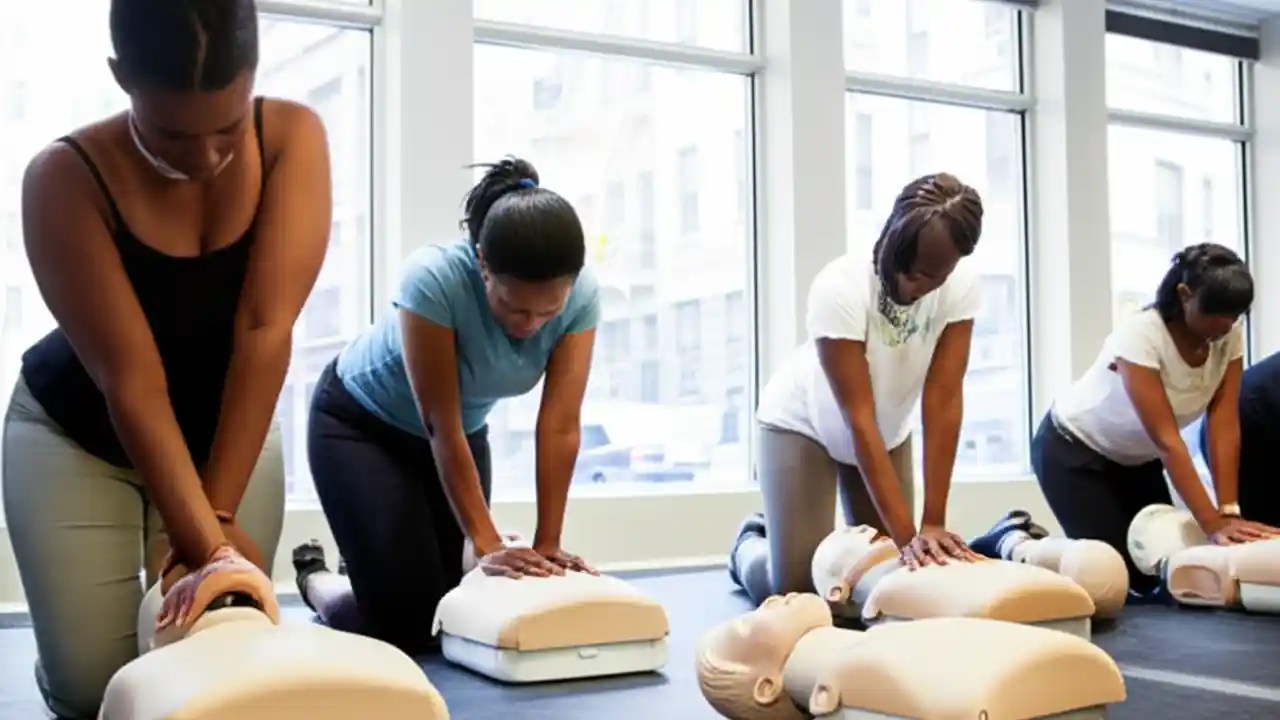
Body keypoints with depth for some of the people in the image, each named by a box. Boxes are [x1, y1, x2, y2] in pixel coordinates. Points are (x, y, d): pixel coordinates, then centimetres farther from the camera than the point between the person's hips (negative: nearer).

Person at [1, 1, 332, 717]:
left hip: (229, 428, 2)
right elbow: (131, 381, -31)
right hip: (75, 431, -1)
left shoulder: (293, 137, -21)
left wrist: (219, 512, -30)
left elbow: (265, 332, -27)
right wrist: (207, 541, -37)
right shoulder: (66, 177, -26)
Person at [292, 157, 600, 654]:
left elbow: (559, 427, -22)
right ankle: (314, 578, 19)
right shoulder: (434, 278, -36)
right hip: (359, 422, -4)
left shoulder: (581, 296, -24)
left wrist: (547, 546, -23)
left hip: (467, 430, 5)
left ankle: (340, 578, 33)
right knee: (405, 621, -12)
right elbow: (440, 427, -31)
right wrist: (488, 545, -31)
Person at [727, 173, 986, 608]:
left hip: (889, 431, 4)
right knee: (793, 587, -8)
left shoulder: (961, 290, -24)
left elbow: (944, 401, -25)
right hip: (803, 422, -4)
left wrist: (933, 522, -30)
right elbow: (858, 418, -35)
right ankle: (750, 543, 26)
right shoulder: (841, 287, -35)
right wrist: (907, 534, -38)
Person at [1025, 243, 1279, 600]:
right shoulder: (1140, 335, -32)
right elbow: (1166, 439, -35)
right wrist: (1212, 523, -38)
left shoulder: (1230, 335, -14)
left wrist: (1229, 510, -26)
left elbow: (1224, 425, -17)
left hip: (1136, 458, 7)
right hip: (1073, 449, -7)